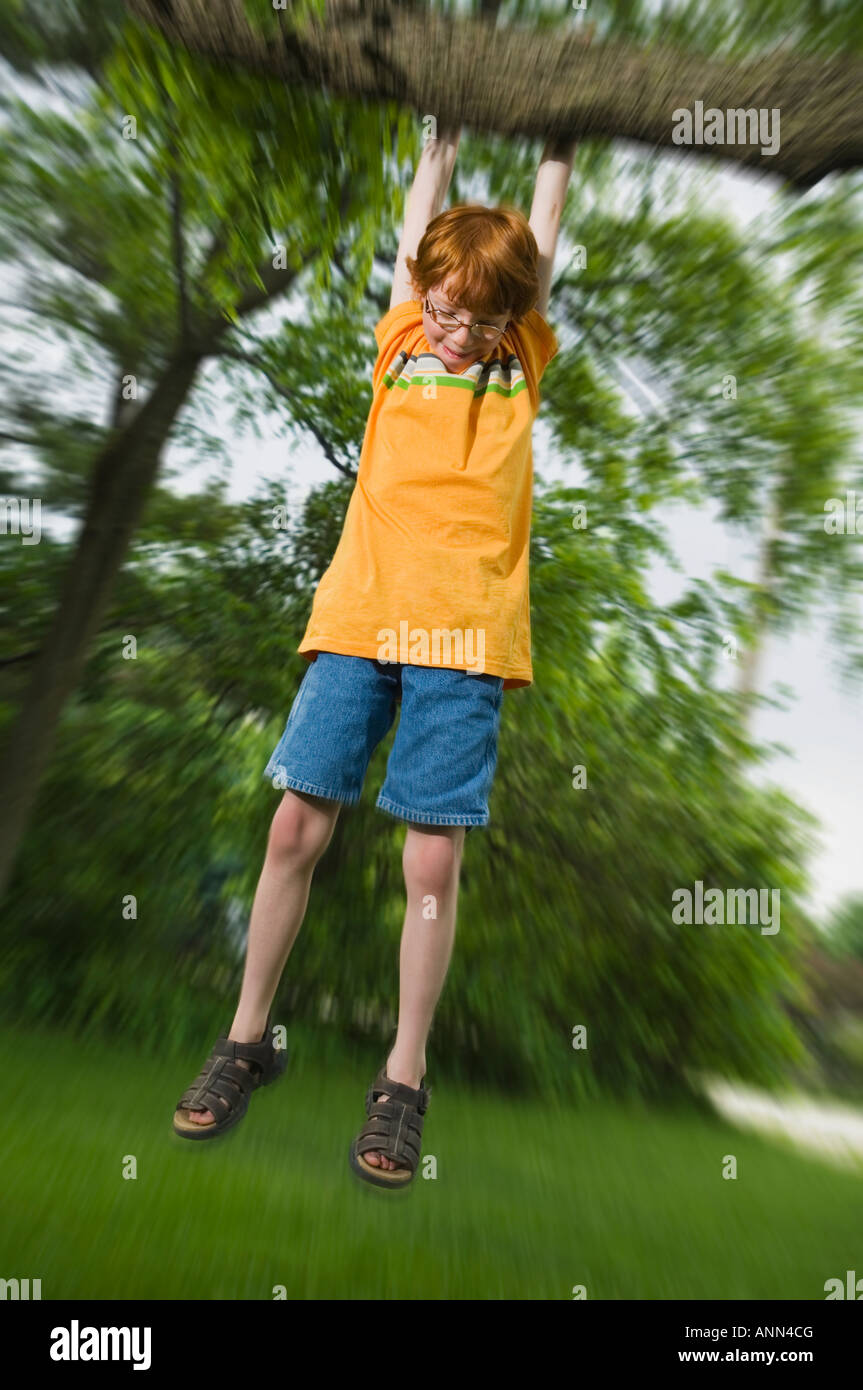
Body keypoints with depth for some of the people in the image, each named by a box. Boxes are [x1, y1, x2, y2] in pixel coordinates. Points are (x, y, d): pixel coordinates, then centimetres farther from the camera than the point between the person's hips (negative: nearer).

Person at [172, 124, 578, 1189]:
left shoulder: (522, 364, 18)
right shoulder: (401, 346, 20)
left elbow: (540, 243, 27)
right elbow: (420, 229, 32)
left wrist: (556, 144, 43)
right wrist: (445, 132, 44)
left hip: (463, 636, -1)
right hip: (357, 615, 2)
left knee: (433, 861, -3)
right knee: (296, 827, 1)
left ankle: (403, 1077, 18)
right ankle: (248, 1037, 23)